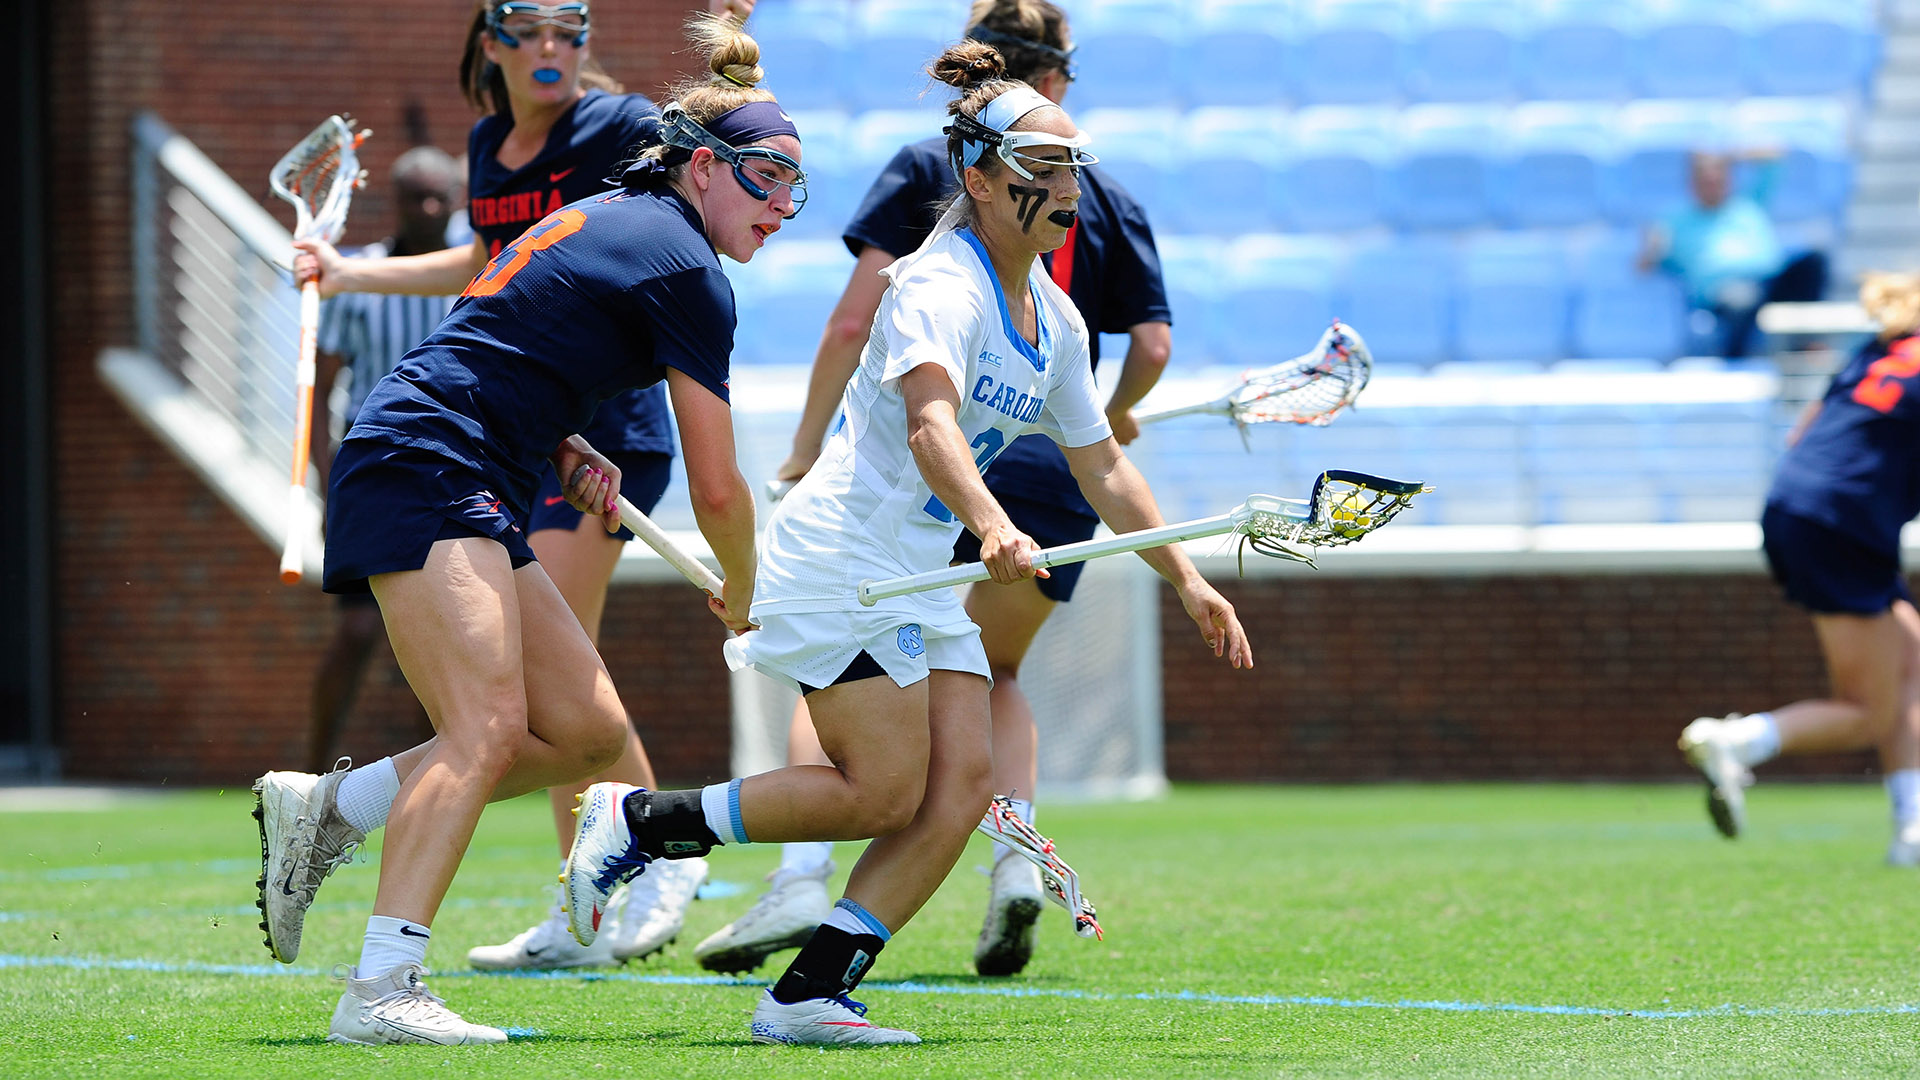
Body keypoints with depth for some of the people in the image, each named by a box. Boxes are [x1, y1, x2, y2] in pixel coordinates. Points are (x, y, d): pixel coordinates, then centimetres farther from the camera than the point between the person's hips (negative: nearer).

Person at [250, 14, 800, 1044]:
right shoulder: (685, 271, -8)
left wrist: (568, 455, 12)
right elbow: (717, 491, -5)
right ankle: (382, 990, -31)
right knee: (489, 727, -23)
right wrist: (741, 596, 14)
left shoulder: (612, 218, 20)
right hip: (424, 470, -10)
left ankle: (327, 807, 8)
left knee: (589, 731, 5)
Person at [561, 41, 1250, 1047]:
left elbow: (1104, 470, 21)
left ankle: (807, 996, -5)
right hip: (842, 555, -9)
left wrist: (1188, 582, 15)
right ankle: (637, 820, 2)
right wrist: (993, 526, -52)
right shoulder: (940, 285, -17)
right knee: (884, 792, -13)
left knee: (962, 786, -6)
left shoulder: (1054, 319, 12)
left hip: (923, 575, 9)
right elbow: (931, 424, -35)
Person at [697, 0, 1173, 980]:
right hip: (1054, 473, 3)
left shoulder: (923, 169, 5)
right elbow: (1152, 345, 7)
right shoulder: (1105, 199, 11)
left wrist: (807, 449, 3)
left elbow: (852, 323, -3)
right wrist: (1113, 420, 28)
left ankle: (802, 874, -17)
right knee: (994, 672, 25)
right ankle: (1016, 861, 3)